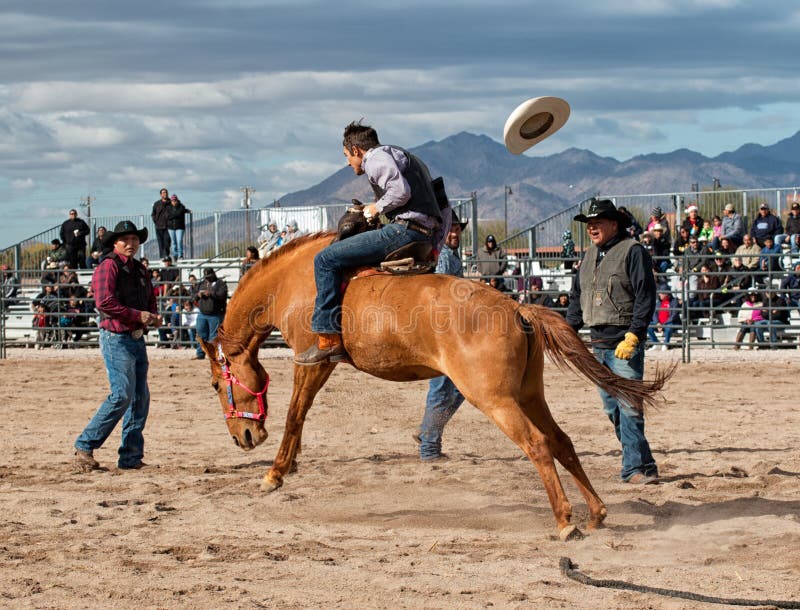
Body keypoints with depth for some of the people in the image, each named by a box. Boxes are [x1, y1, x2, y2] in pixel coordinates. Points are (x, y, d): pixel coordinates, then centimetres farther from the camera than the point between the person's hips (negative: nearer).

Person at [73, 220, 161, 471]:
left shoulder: (140, 270, 17)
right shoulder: (109, 266, -9)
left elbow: (150, 301, 27)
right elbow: (104, 303, -21)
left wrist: (154, 317, 4)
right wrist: (138, 315, -19)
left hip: (137, 339, 9)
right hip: (116, 338, -9)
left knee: (140, 397, 6)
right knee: (122, 394, -16)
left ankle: (131, 457, 11)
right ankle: (85, 446, -9)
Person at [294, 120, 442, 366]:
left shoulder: (376, 157, -2)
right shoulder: (401, 156, 30)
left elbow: (401, 191, -20)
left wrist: (378, 207, -4)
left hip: (405, 229, -11)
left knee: (326, 260, -10)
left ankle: (328, 338, -16)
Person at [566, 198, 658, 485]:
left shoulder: (633, 252, -8)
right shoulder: (590, 256, 16)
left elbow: (646, 297, -14)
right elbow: (577, 296, 22)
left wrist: (633, 335, -21)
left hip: (624, 343, -8)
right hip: (598, 343, 8)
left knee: (628, 406, -11)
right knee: (611, 408, 10)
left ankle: (636, 467, -9)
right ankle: (638, 461, 18)